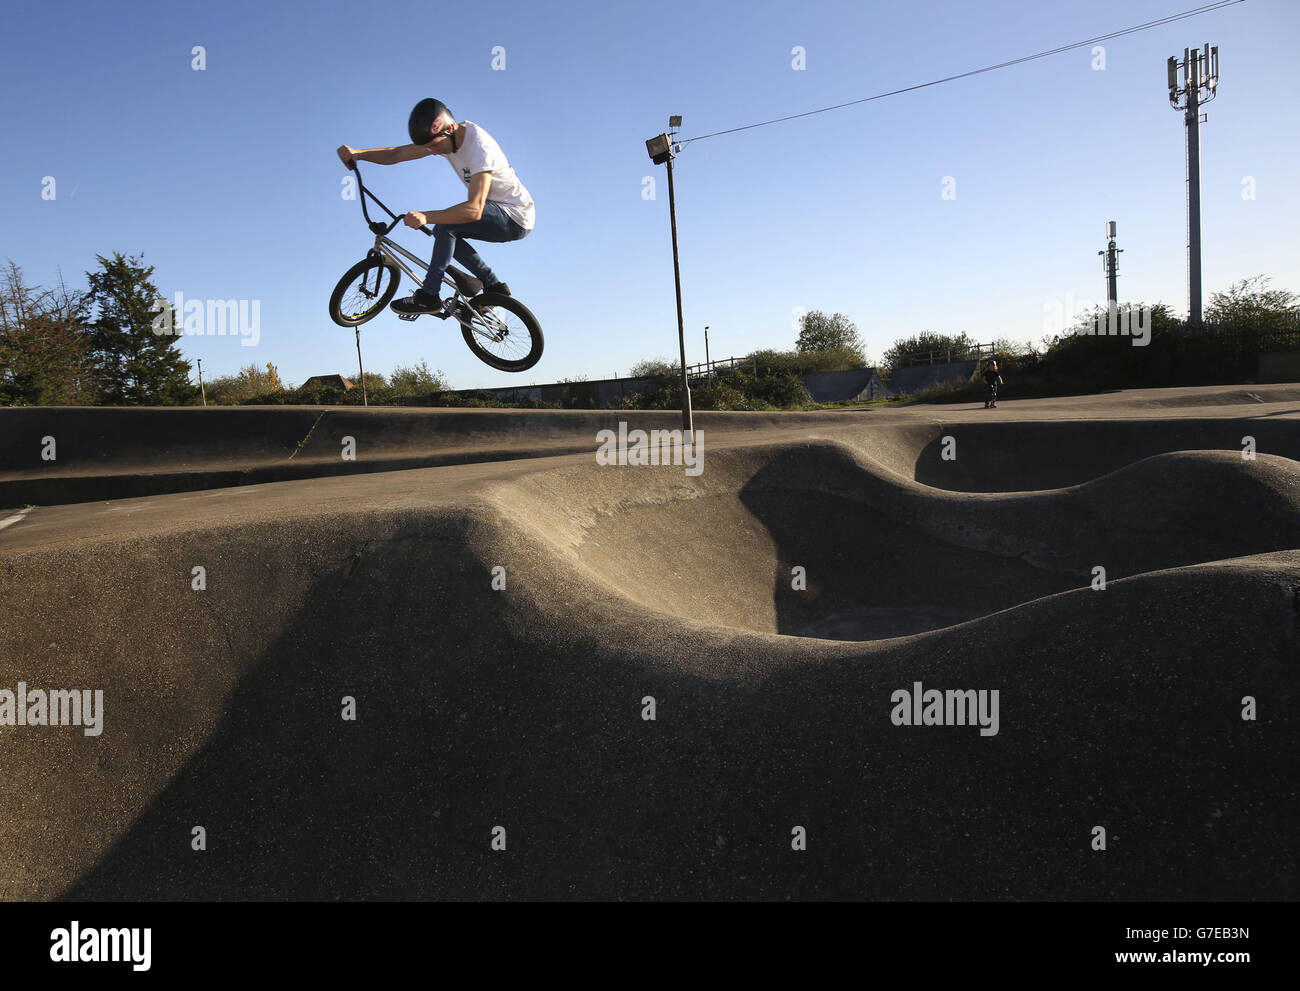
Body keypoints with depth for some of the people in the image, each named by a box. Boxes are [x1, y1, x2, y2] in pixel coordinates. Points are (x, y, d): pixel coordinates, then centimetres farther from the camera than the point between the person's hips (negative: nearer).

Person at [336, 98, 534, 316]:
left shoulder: (479, 147, -27)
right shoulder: (441, 138, 0)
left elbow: (474, 210, -36)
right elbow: (396, 155, 3)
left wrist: (425, 216, -44)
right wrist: (356, 153, -13)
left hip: (515, 218, -9)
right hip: (500, 215, 9)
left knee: (445, 225, -23)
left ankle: (428, 296, -17)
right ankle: (494, 286, 8)